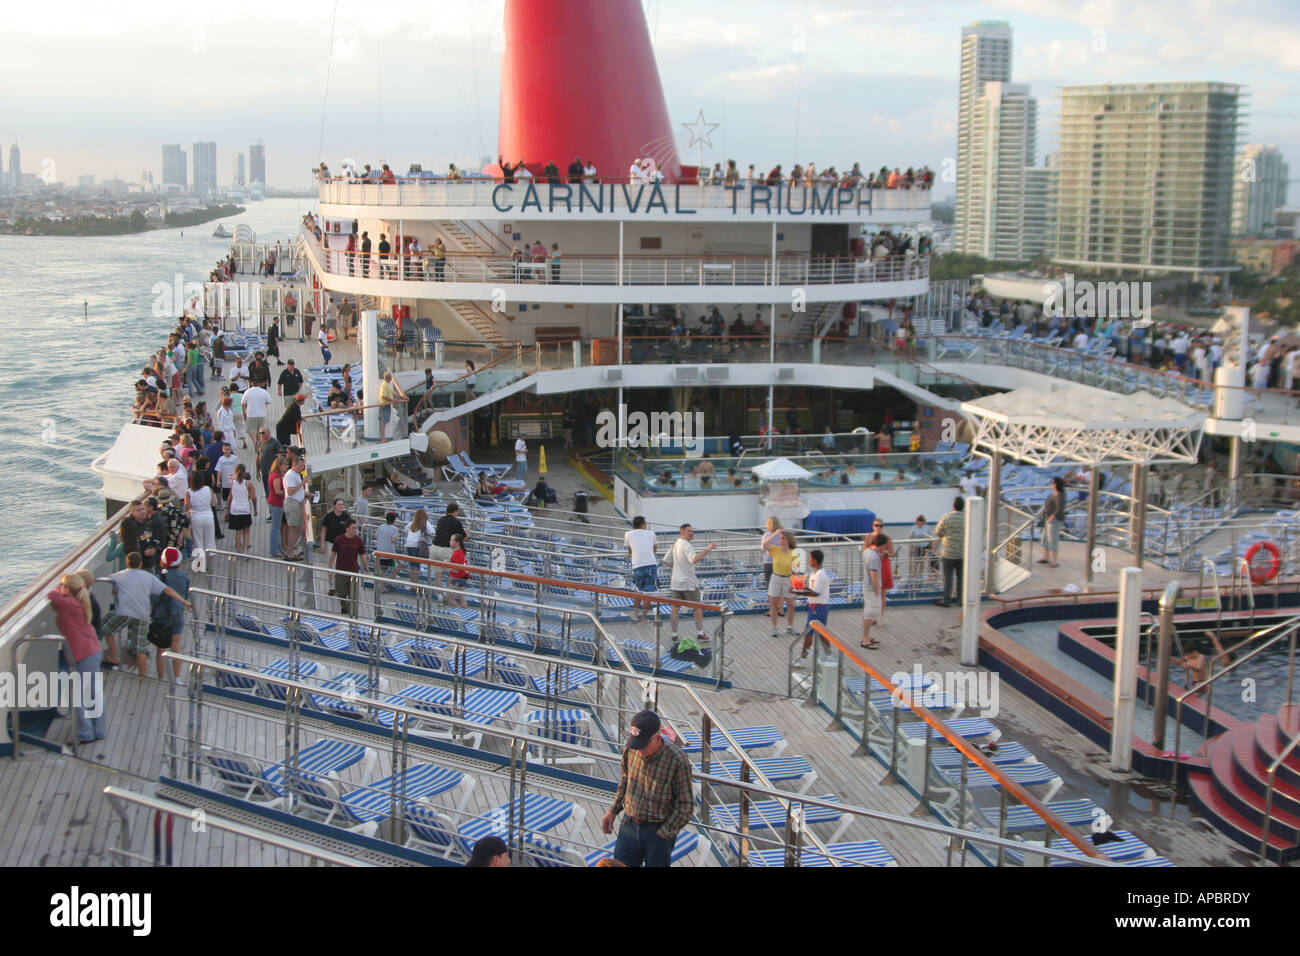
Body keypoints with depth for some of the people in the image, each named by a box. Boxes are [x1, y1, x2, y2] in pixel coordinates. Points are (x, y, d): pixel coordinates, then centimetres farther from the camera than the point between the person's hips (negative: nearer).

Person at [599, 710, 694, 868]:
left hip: (659, 831, -5)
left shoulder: (677, 761, -22)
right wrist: (613, 811, 8)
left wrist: (663, 834, -15)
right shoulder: (631, 750, -7)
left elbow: (685, 805, -15)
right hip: (629, 825, 5)